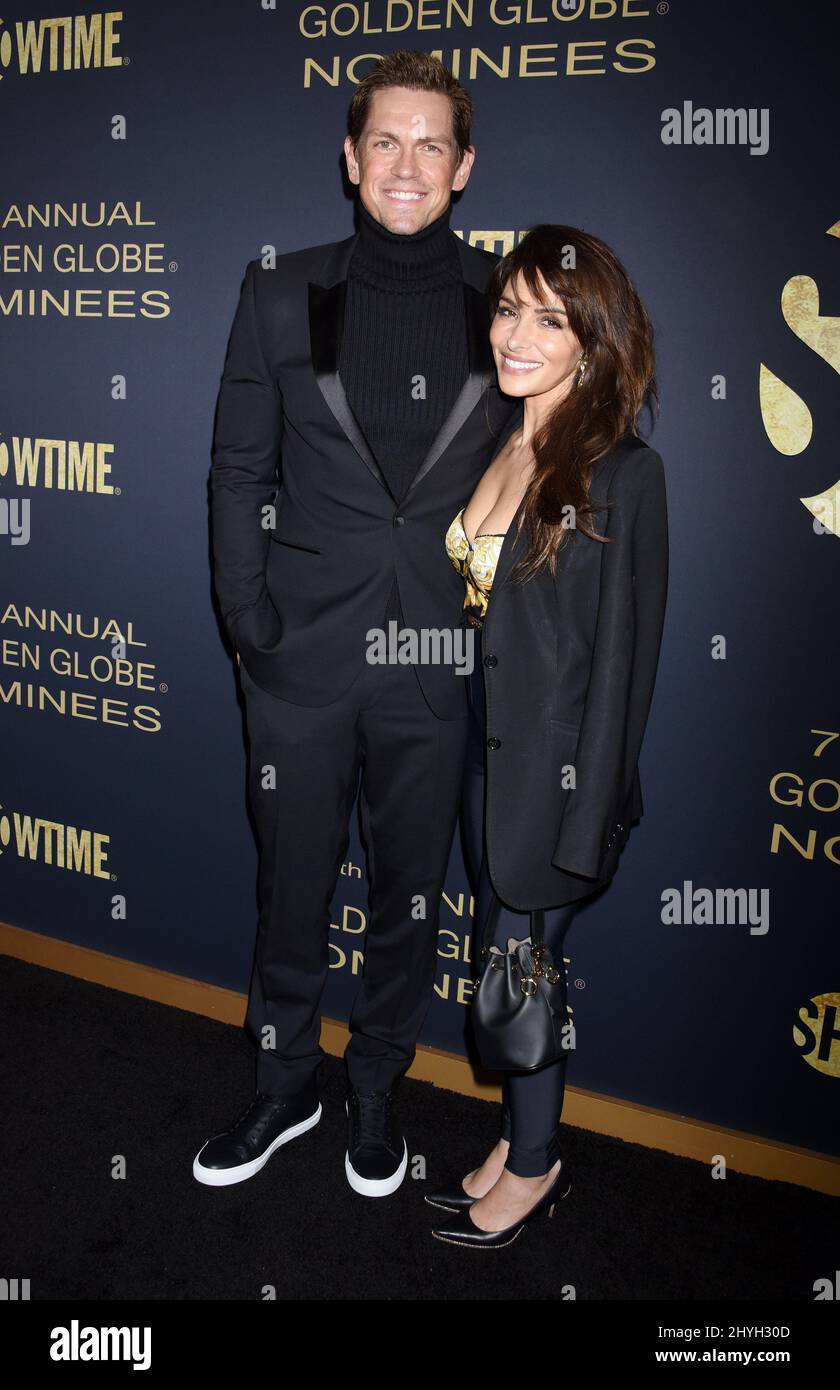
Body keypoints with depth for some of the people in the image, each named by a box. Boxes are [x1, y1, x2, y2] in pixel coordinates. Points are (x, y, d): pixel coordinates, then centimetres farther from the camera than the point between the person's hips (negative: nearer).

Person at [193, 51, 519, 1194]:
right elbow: (241, 466, 4)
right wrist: (247, 615, -2)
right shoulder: (284, 294, 3)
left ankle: (378, 1085, 37)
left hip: (439, 660, 0)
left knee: (410, 892, 14)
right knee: (292, 888, 13)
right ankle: (286, 1085, 36)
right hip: (305, 658, 0)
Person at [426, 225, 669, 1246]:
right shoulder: (493, 451, 5)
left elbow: (622, 658, -15)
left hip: (560, 762, -7)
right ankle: (521, 1141, 39)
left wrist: (588, 817, -15)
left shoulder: (624, 472, -16)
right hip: (488, 746, 7)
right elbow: (474, 611, 9)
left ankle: (533, 1167, 32)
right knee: (506, 955, 18)